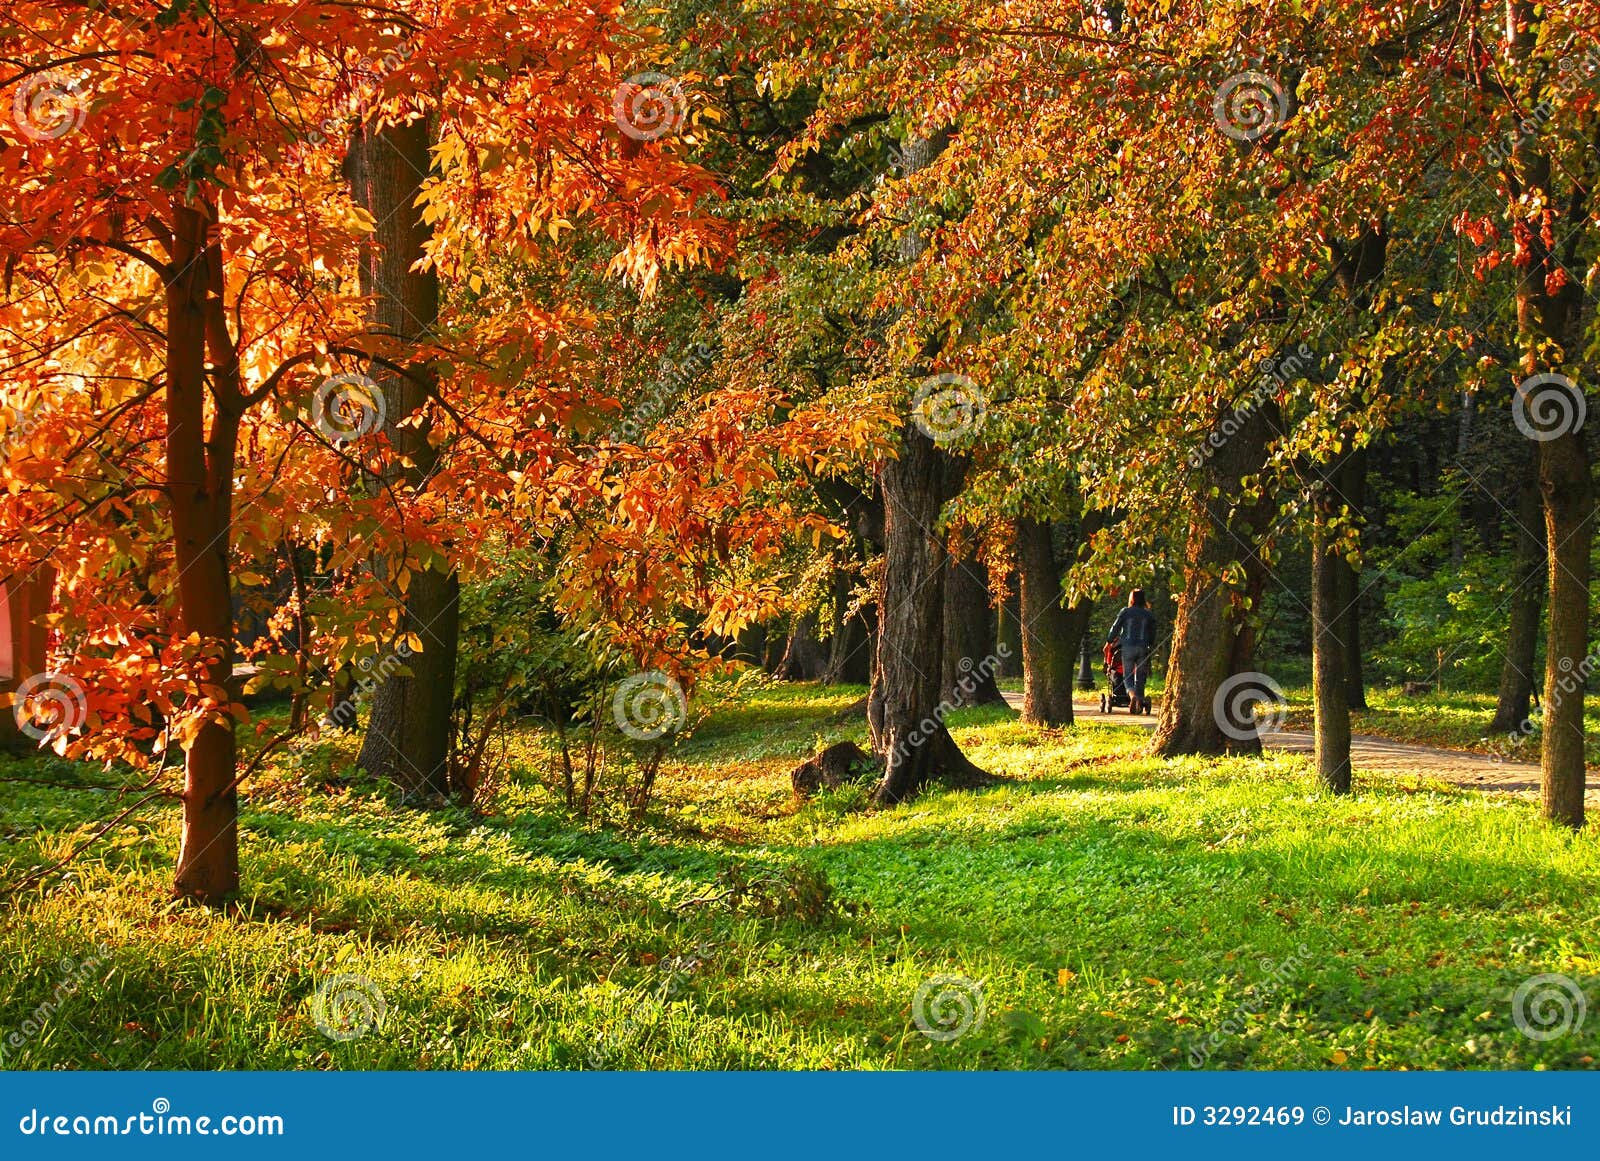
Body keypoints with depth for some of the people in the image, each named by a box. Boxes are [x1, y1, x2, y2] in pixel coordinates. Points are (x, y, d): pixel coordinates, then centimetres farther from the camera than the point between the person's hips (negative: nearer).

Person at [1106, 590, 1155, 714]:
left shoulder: (1125, 612, 1)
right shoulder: (1149, 614, 7)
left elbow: (1115, 628, 3)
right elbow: (1152, 633, 12)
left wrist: (1108, 642, 15)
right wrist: (1151, 647, 24)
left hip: (1128, 647, -2)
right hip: (1143, 648, 2)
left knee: (1128, 675, 2)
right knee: (1140, 677, 9)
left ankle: (1133, 694, -26)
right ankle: (1139, 703, 8)